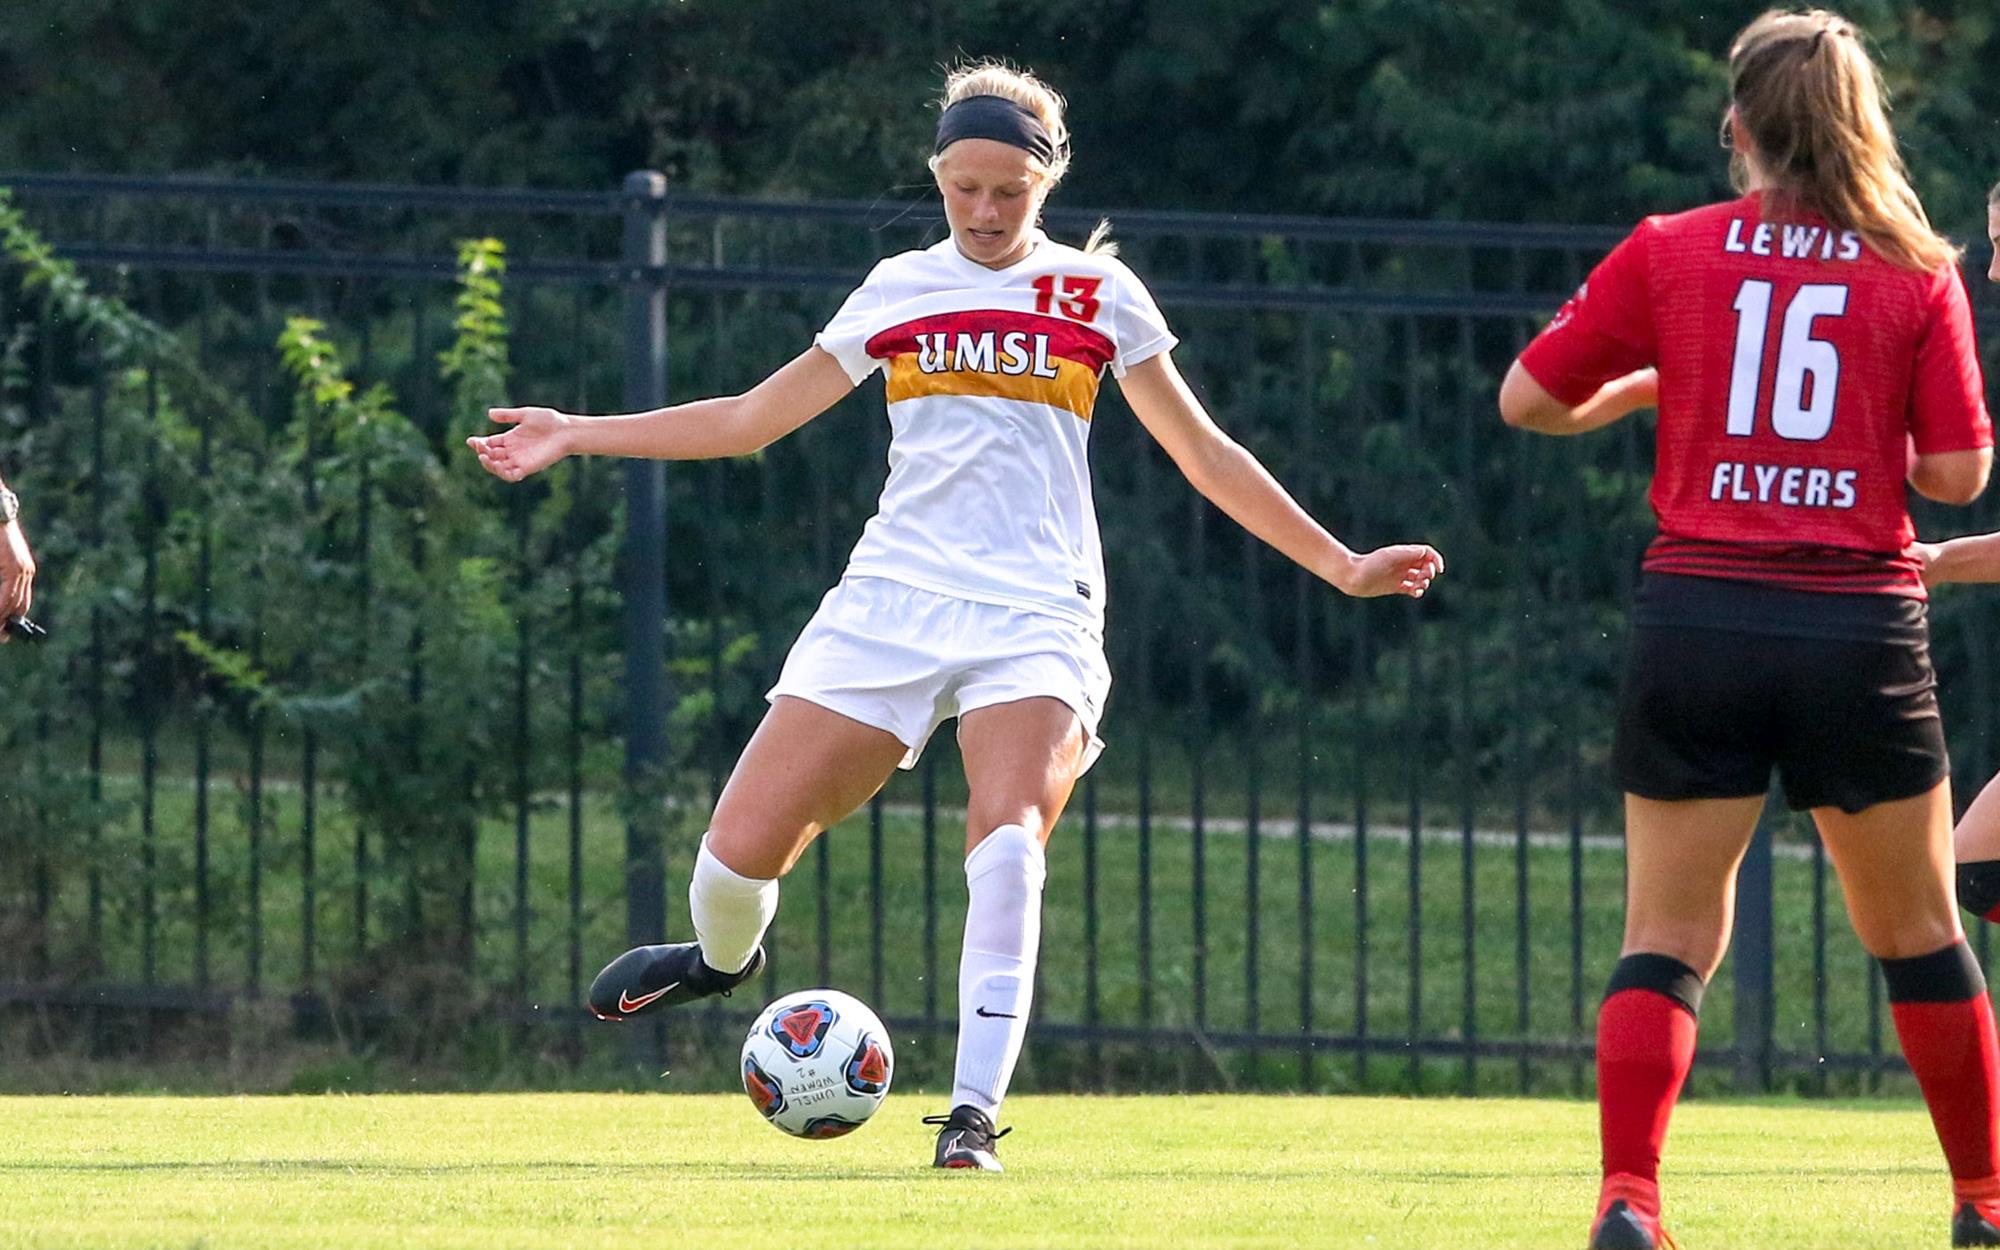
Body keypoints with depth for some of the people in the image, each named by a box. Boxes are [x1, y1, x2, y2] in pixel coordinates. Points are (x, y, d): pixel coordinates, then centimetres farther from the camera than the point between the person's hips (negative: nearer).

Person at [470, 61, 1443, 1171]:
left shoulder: (1096, 293, 9)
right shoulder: (900, 290, 13)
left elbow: (1204, 455, 16)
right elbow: (750, 420, 20)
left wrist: (1337, 565, 14)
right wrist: (577, 436, 16)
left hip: (1034, 611, -2)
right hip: (892, 600, 2)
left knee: (1009, 837, -29)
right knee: (742, 847, -6)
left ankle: (972, 1117, -27)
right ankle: (724, 955, 31)